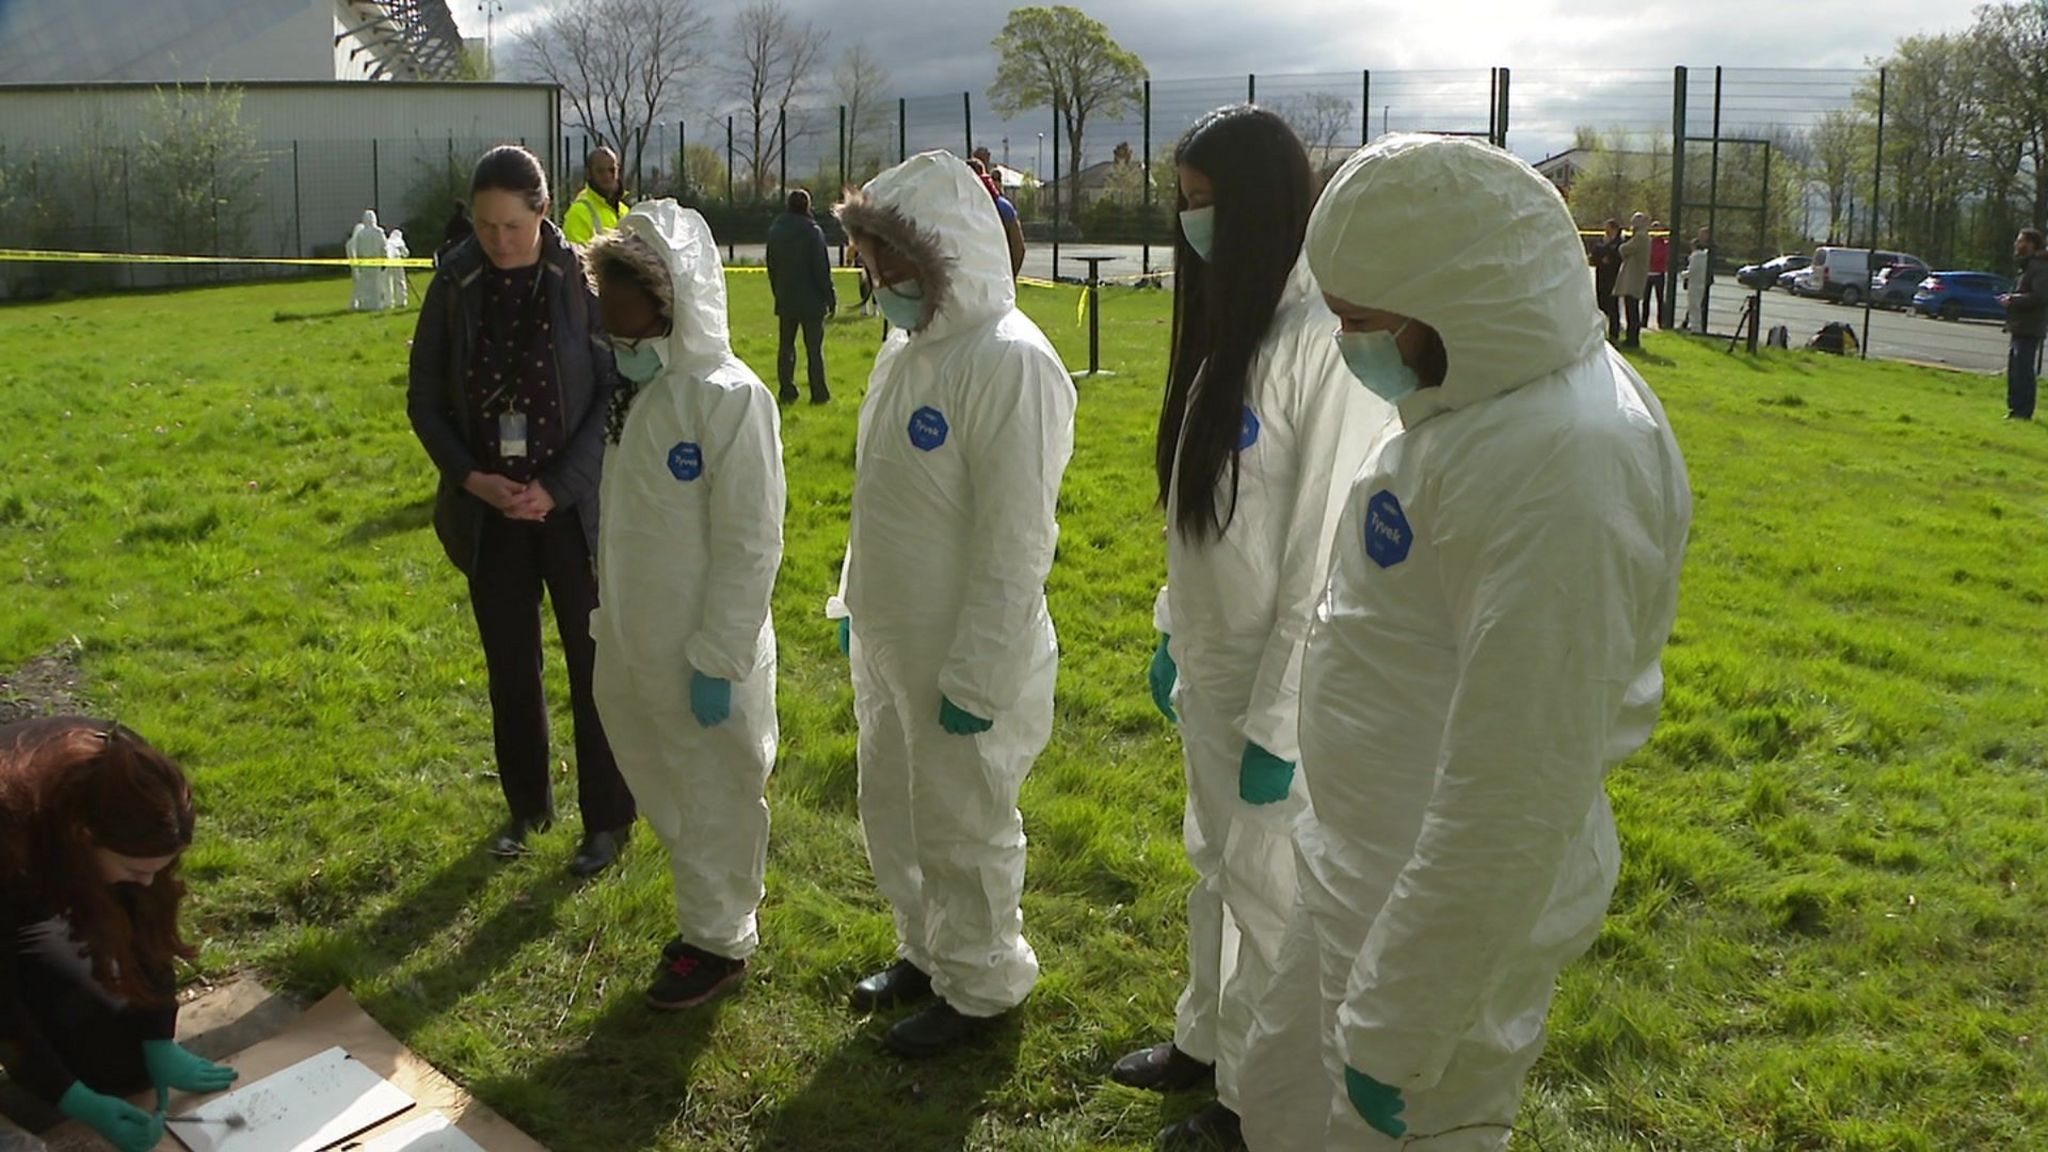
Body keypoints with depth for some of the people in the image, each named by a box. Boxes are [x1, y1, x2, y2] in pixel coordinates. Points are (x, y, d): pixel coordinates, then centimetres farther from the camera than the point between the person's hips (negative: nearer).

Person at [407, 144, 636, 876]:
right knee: (510, 666, 13)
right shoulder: (455, 286, -1)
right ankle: (526, 808, 31)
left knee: (595, 665, 4)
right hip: (489, 512, 3)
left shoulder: (582, 282, -8)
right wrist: (471, 478, -9)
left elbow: (615, 396, -7)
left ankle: (608, 820, 18)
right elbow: (424, 402, 5)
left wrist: (557, 486, -14)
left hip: (573, 507, -3)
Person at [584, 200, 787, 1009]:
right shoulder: (636, 390, 5)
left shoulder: (730, 398, -19)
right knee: (665, 794, 20)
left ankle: (719, 943, 27)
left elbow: (750, 546, -19)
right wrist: (606, 619, 13)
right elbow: (620, 524, 12)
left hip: (702, 657, -8)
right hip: (634, 646, 8)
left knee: (715, 800, 10)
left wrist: (718, 659, -18)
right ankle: (706, 913, 39)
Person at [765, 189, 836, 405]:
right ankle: (818, 393, 1)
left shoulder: (775, 230, 6)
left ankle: (787, 392, 11)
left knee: (785, 346, 11)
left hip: (785, 300, 5)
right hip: (811, 300, -5)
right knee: (814, 348, 0)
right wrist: (830, 297, -5)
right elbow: (821, 268, -13)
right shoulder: (812, 231, -13)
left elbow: (771, 266, 13)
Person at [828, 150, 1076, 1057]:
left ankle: (982, 986, 31)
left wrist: (976, 680, -21)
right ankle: (927, 955, 43)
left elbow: (1016, 544, -23)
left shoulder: (1010, 364, -23)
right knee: (892, 815, 22)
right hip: (890, 644, 9)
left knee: (963, 831, 9)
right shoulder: (908, 345, 6)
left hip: (965, 660, -9)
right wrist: (856, 605, 18)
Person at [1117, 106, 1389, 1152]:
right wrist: (1173, 633, 16)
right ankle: (1205, 1037, 42)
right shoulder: (1233, 320, 7)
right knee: (1214, 863, 23)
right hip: (1210, 663, 8)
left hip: (1278, 678, -8)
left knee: (1267, 887, 8)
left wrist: (1280, 721, -19)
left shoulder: (1328, 341, -22)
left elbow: (1328, 553, -22)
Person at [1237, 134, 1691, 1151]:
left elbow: (1513, 798, -29)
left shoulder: (1560, 464, -30)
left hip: (1455, 907, -10)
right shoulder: (1488, 395, 2)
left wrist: (1401, 1032, -22)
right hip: (1365, 866, 10)